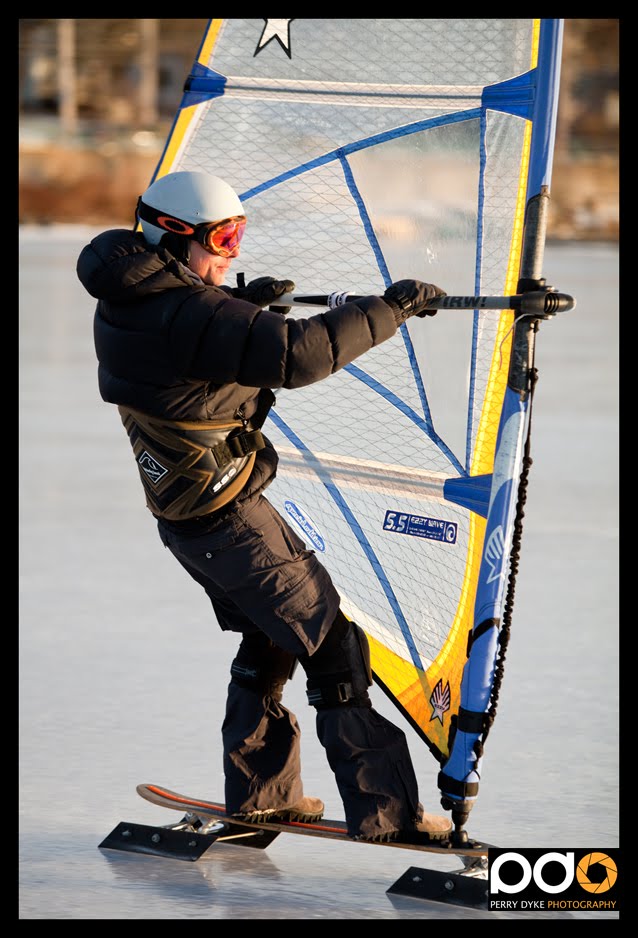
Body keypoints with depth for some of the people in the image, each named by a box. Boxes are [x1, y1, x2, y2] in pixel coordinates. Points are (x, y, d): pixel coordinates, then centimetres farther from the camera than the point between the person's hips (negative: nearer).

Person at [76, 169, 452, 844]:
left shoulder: (124, 305, 5)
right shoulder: (191, 315, -24)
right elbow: (299, 354, -35)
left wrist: (242, 303, 16)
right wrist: (390, 309, -26)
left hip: (179, 515, 9)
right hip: (229, 518, -9)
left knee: (268, 639, 23)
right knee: (332, 647, -4)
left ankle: (259, 794, 28)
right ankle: (384, 811, -4)